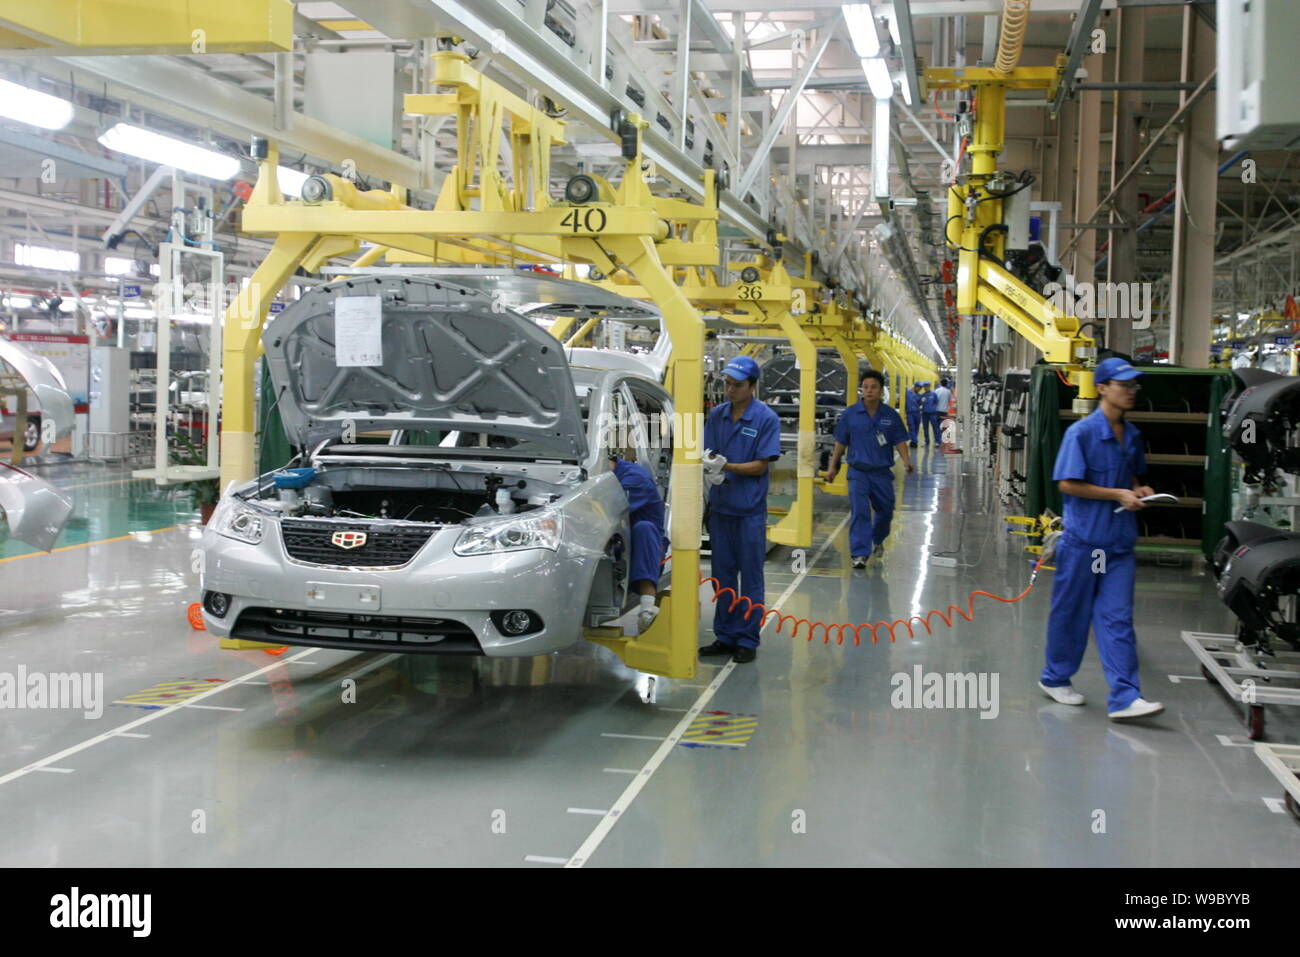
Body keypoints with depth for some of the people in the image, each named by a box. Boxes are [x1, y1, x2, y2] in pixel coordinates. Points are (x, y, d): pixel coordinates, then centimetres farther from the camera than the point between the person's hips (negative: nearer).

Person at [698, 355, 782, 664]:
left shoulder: (766, 418, -7)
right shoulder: (716, 415, 7)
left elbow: (761, 465, -10)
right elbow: (708, 452, 8)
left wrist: (727, 466, -22)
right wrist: (710, 468, -15)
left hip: (750, 509, -5)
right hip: (720, 505, 5)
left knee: (750, 577, 2)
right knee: (723, 574, 11)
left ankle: (747, 641, 9)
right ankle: (725, 636, 20)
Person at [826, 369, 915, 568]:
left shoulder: (891, 416, 0)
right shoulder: (850, 414, -1)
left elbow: (899, 441, 2)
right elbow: (841, 442, 6)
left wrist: (906, 460, -16)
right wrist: (832, 467, 8)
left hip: (882, 472, 2)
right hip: (858, 471, -2)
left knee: (885, 511, 14)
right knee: (859, 512, -12)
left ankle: (877, 541, 42)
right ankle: (860, 554, -11)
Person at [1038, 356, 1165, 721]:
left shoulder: (1132, 435, 10)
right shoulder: (1081, 432, -12)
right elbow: (1068, 484, -16)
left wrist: (1139, 490, 3)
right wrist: (1118, 494, -17)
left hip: (1120, 541, 5)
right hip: (1083, 540, -5)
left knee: (1117, 619, 0)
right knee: (1071, 613, 8)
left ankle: (1124, 697, -3)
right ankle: (1055, 679, 26)